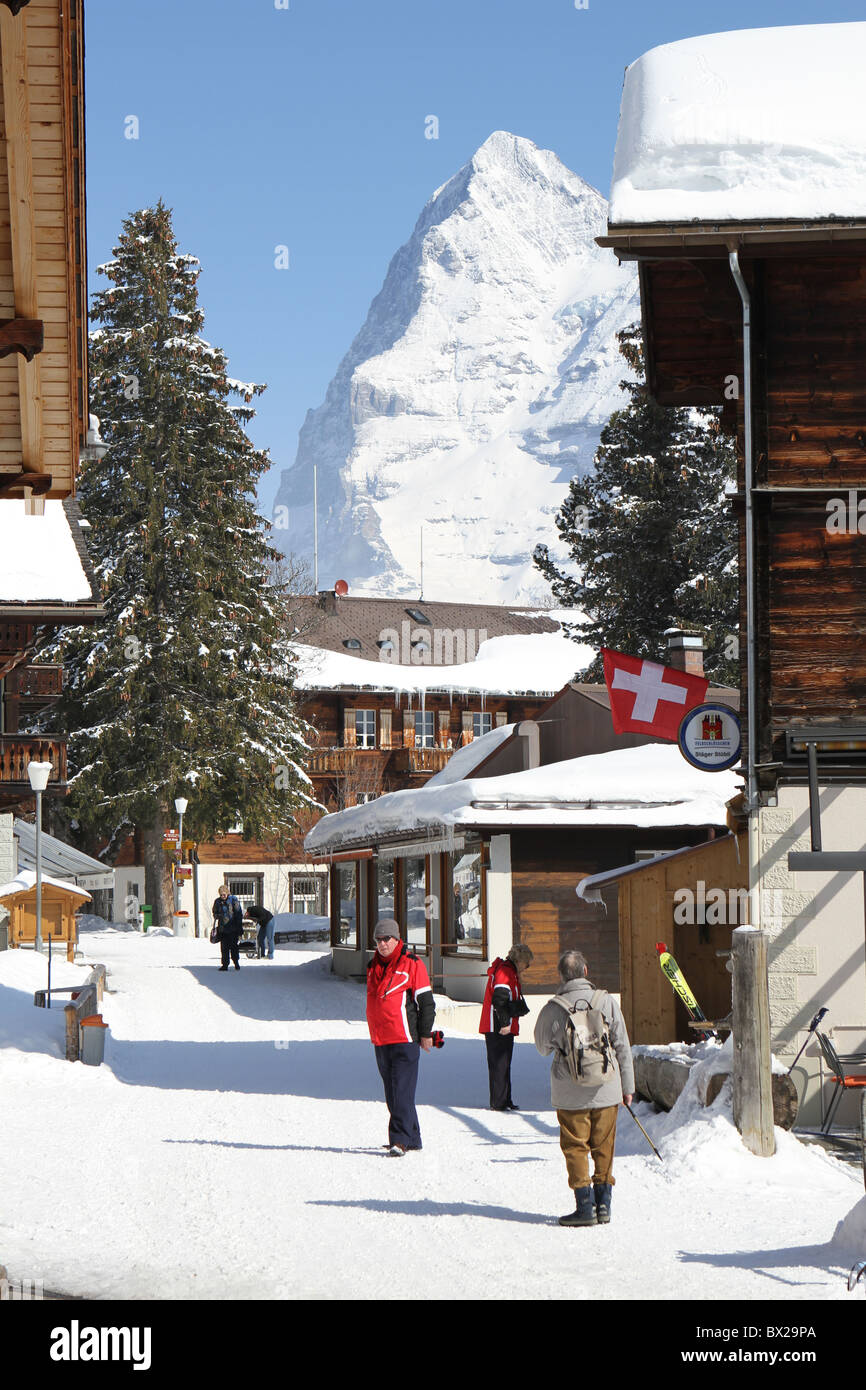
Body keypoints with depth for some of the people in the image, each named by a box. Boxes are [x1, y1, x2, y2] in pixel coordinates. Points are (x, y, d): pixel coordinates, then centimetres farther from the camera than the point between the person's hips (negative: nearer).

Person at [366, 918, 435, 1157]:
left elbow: (426, 1001, -4)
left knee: (402, 1090, -12)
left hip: (404, 1039, -7)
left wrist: (425, 1034, -6)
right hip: (380, 1040, 7)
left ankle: (400, 1139, -16)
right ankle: (412, 1137, 20)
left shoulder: (411, 964, -6)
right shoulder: (373, 966, 14)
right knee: (393, 1092, 11)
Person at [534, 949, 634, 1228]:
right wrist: (627, 1086, 10)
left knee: (575, 1147, 6)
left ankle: (585, 1206, 1)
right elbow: (622, 1047, 1)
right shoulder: (606, 1001, -5)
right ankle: (603, 1204, 14)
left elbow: (543, 1047, 7)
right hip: (606, 1090, 2)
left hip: (570, 1094, -2)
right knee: (604, 1147, 13)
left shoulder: (553, 1009, -10)